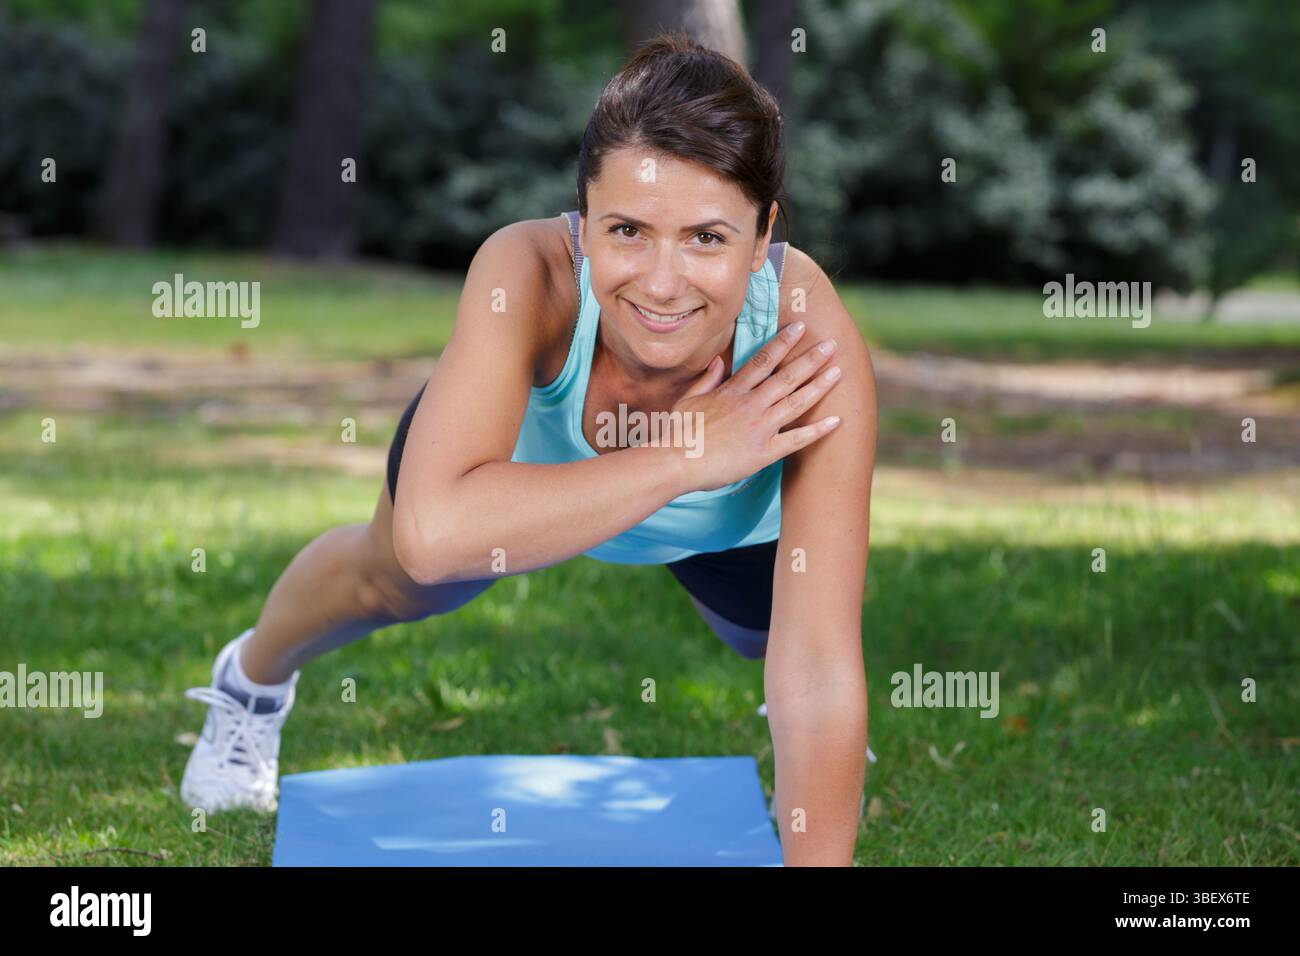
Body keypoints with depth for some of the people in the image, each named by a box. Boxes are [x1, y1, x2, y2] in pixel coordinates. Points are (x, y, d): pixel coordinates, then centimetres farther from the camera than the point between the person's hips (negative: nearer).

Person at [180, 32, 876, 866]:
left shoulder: (813, 339, -44)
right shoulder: (529, 273, -46)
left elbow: (821, 663, -44)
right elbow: (434, 530, -59)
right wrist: (688, 455, -57)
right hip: (521, 440, 0)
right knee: (390, 581, 22)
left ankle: (814, 734, 48)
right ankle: (253, 681, 58)